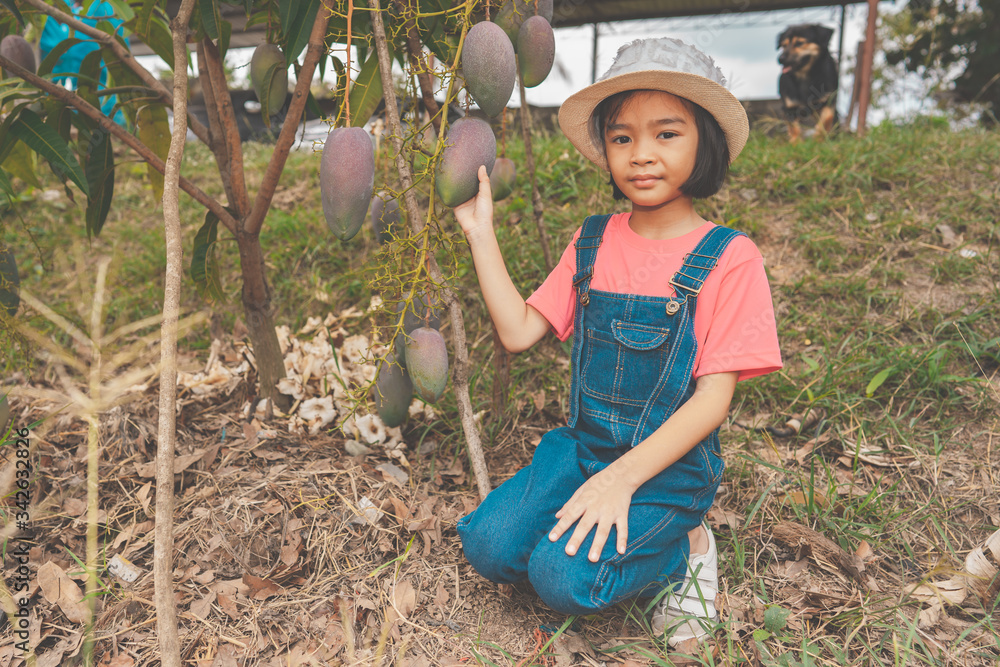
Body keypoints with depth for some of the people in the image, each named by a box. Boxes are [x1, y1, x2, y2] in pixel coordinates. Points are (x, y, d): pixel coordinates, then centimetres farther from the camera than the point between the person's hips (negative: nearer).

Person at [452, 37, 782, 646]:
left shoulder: (728, 258, -12)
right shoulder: (593, 242, 3)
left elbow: (713, 398, -15)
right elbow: (519, 332, -1)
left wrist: (623, 477, -24)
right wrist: (481, 234, -4)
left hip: (670, 465, -4)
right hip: (583, 446, 5)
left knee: (564, 576, -22)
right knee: (489, 546, -13)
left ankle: (685, 546, 5)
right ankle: (602, 522, 11)